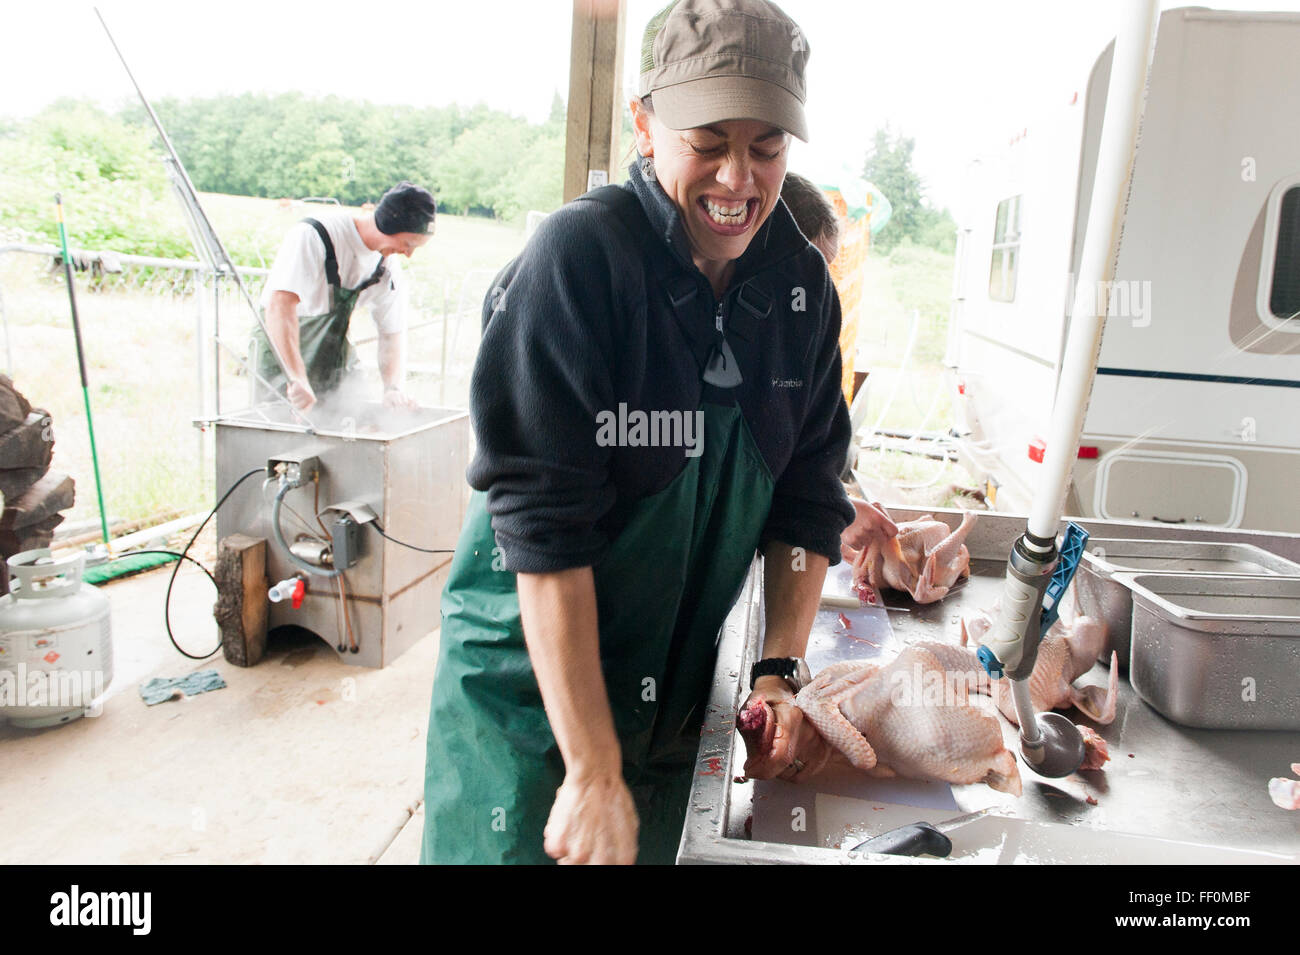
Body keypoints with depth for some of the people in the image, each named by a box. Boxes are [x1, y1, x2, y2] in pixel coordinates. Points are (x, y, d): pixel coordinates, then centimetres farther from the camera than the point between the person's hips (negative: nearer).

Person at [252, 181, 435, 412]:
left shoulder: (388, 270, -2)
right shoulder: (313, 235, -22)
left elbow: (392, 334, 1)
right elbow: (279, 306, -33)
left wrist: (393, 388, -17)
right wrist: (298, 379, -42)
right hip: (280, 358, -5)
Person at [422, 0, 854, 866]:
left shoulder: (802, 286, -2)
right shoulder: (579, 257, -20)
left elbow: (807, 493, 4)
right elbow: (545, 528, -24)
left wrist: (782, 669, -5)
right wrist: (594, 773, -24)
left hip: (673, 691, 5)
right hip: (530, 688, -5)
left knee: (658, 844, 19)